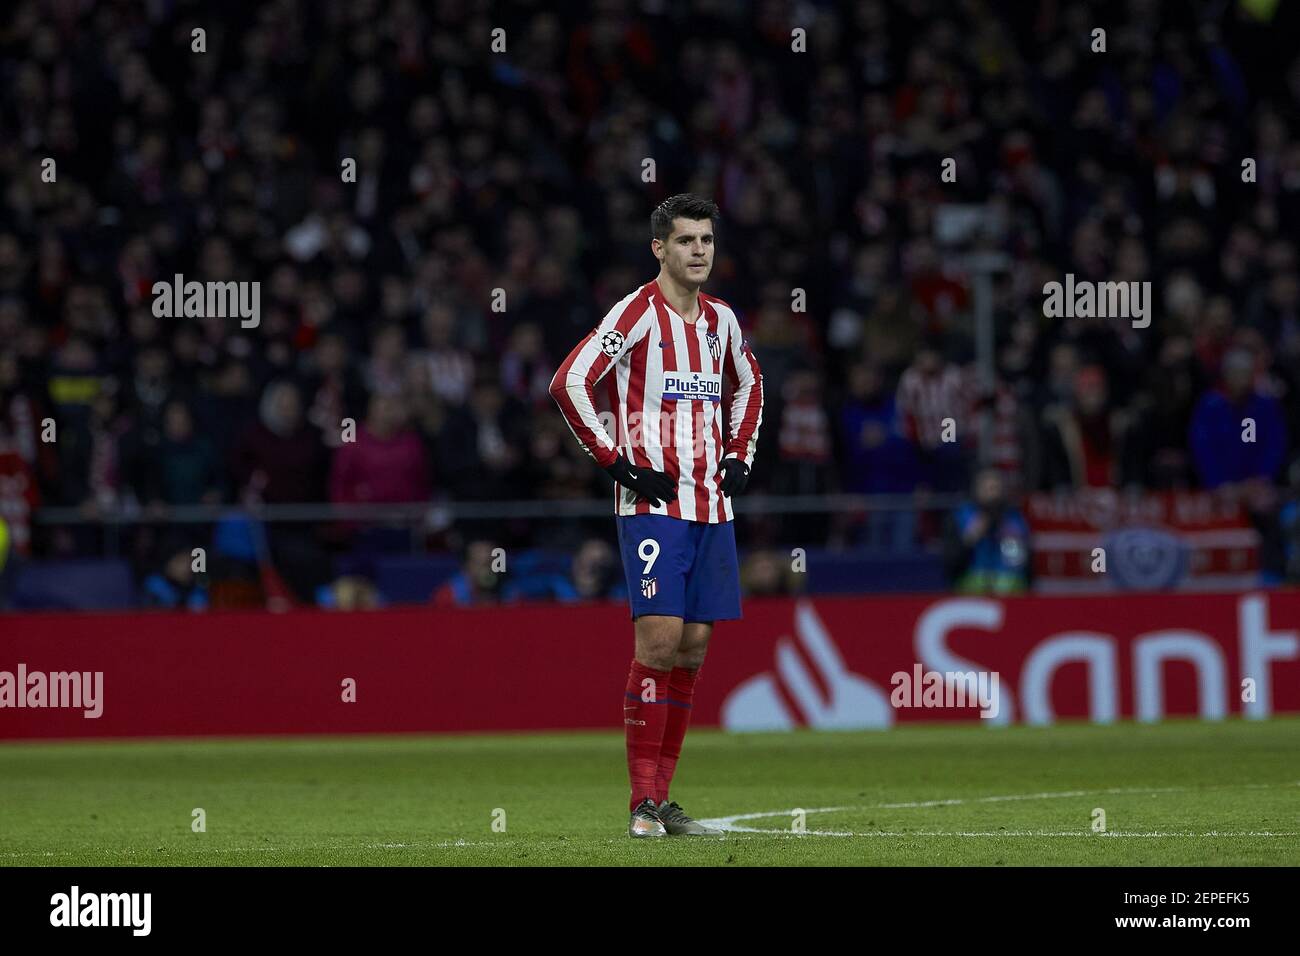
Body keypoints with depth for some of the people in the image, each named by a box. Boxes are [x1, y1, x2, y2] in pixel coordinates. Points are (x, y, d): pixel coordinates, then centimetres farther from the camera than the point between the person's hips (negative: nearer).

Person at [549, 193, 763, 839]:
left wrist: (739, 457, 17)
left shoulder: (720, 319, 13)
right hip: (653, 502, -7)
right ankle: (644, 803, -10)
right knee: (659, 640, -13)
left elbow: (748, 384, 32)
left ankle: (663, 798, 11)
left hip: (711, 506, 7)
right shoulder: (637, 313, -8)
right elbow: (569, 383, -14)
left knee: (692, 648, 5)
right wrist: (617, 462, -14)